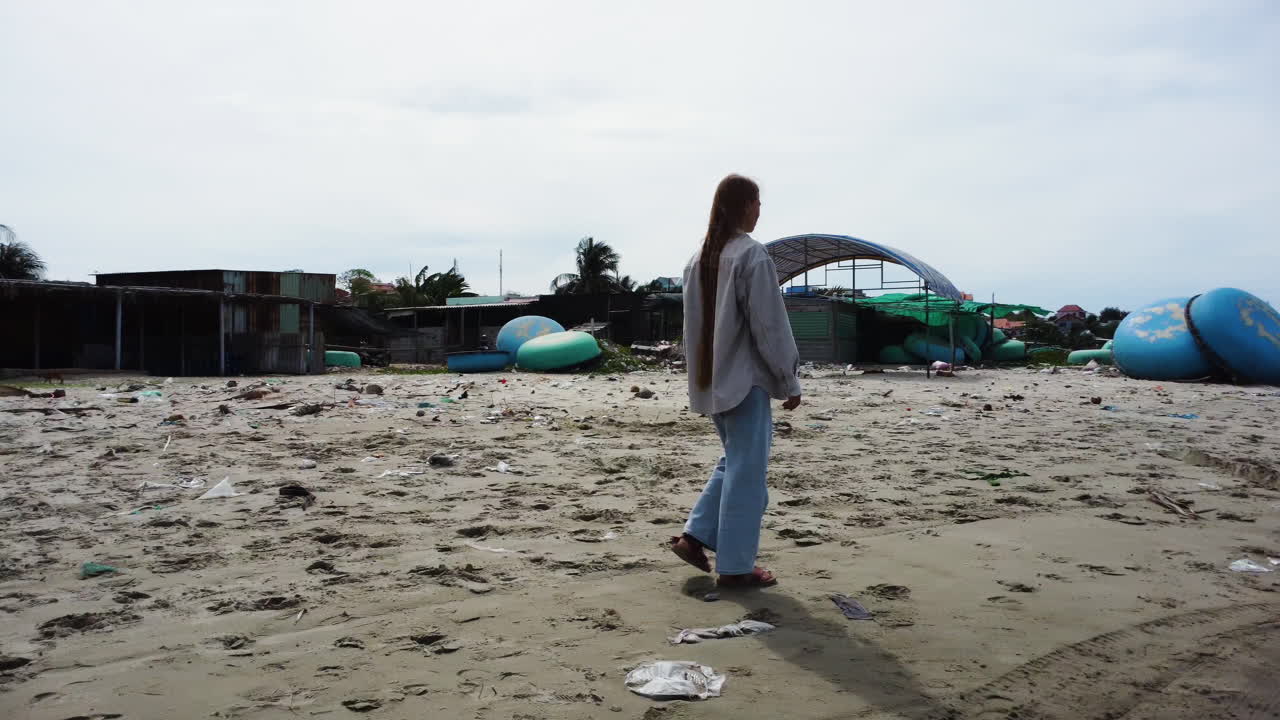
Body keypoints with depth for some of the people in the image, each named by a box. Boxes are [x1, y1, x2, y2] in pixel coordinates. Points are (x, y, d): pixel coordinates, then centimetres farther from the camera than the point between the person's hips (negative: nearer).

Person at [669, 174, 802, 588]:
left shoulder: (700, 258, 9)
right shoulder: (752, 255, -14)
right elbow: (770, 325, -14)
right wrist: (789, 382, -6)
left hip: (712, 381, 8)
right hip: (746, 379, -8)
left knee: (733, 462, 20)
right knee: (747, 469, 0)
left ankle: (695, 536, 16)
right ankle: (735, 566, 6)